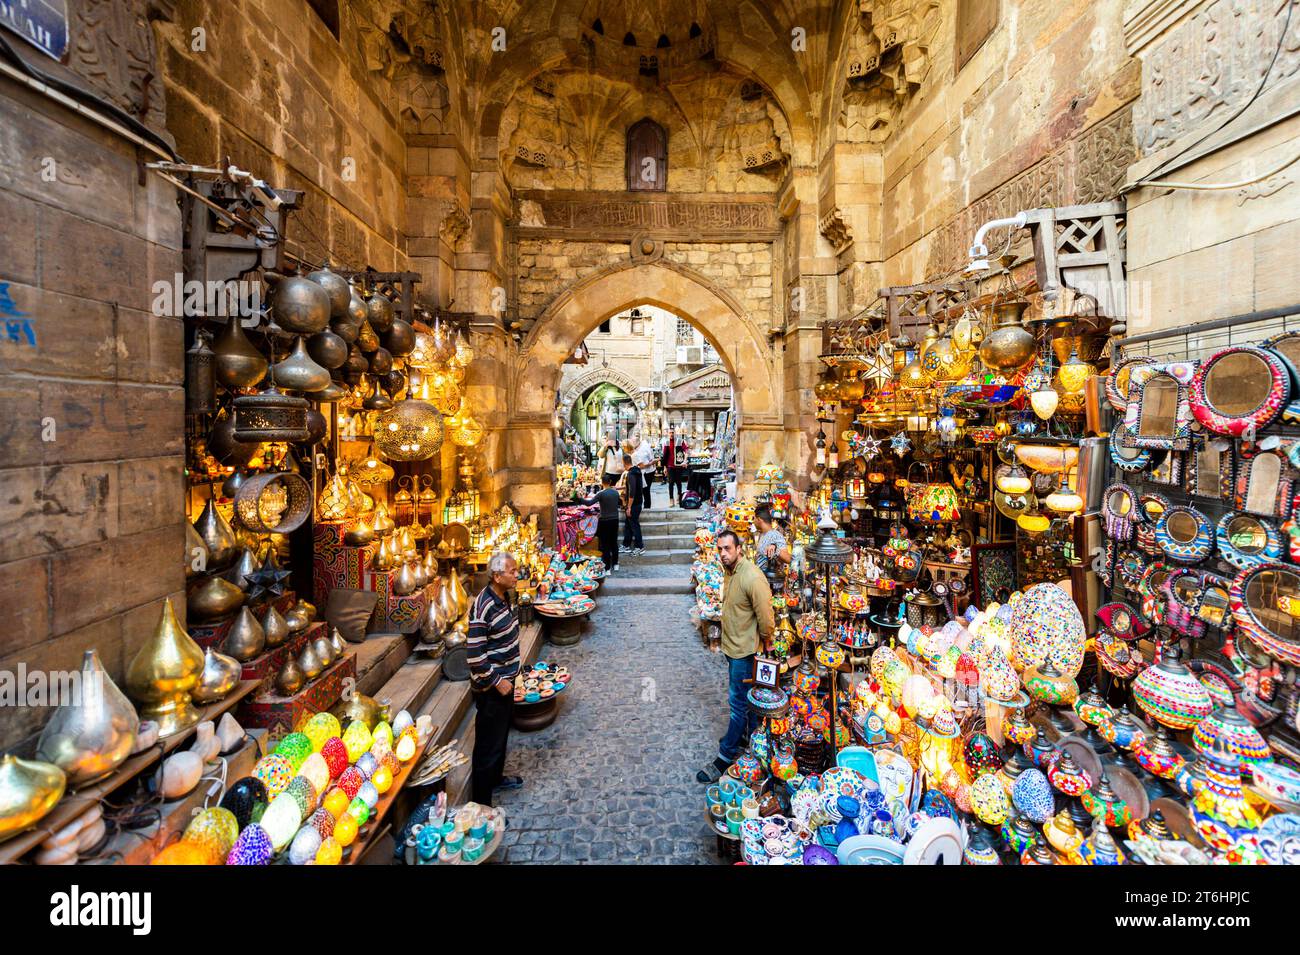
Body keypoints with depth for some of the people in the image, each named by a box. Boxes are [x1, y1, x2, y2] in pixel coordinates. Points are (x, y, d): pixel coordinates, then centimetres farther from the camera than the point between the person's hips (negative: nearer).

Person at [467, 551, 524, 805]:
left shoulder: (504, 596, 1)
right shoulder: (483, 608, -27)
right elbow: (475, 655, -26)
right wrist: (497, 682, -19)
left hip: (505, 679, 9)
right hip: (491, 687, -9)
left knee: (502, 734, 26)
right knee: (489, 743, 6)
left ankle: (496, 777, 47)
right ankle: (481, 803, 22)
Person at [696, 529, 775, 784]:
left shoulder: (752, 578, -28)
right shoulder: (729, 570, 2)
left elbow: (765, 615, -22)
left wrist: (765, 640, -7)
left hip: (744, 649, -9)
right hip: (732, 645, 9)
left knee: (738, 702, 2)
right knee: (744, 696, 25)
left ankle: (726, 756, 13)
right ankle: (750, 733, 44)